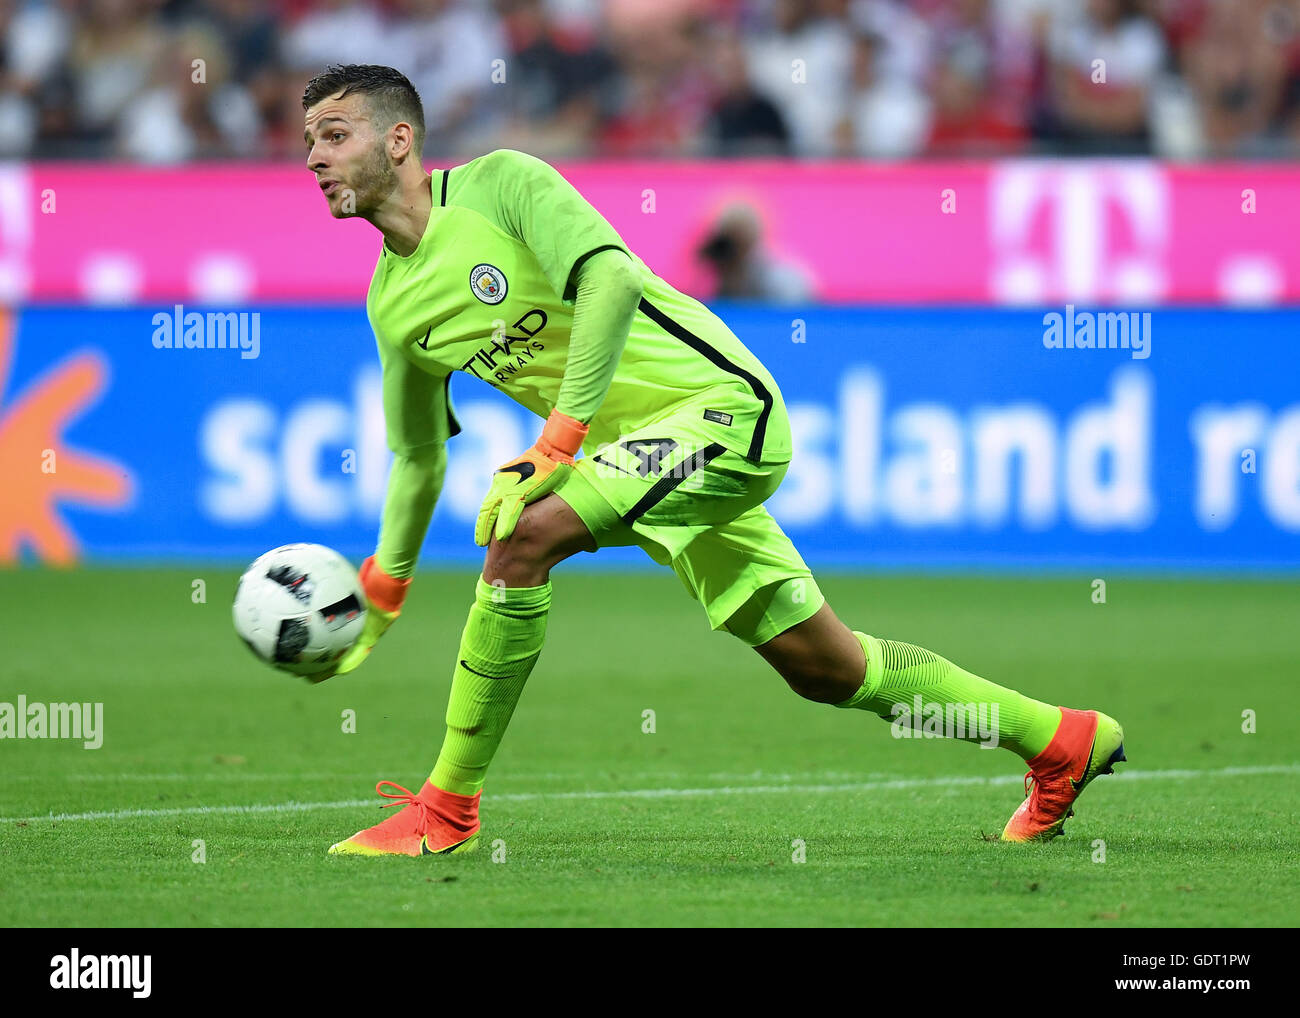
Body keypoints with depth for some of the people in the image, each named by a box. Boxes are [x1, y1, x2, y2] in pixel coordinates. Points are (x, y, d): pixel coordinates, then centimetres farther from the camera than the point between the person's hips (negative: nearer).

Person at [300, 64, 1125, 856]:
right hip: (635, 446, 8)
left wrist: (555, 445, -31)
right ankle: (1063, 741, 27)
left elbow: (613, 280, -28)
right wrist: (383, 588, 21)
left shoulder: (499, 183, -14)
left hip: (722, 401, -8)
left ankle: (448, 810, -18)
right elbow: (420, 457, 22)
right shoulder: (392, 305, 9)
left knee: (522, 533, -26)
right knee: (823, 667, 11)